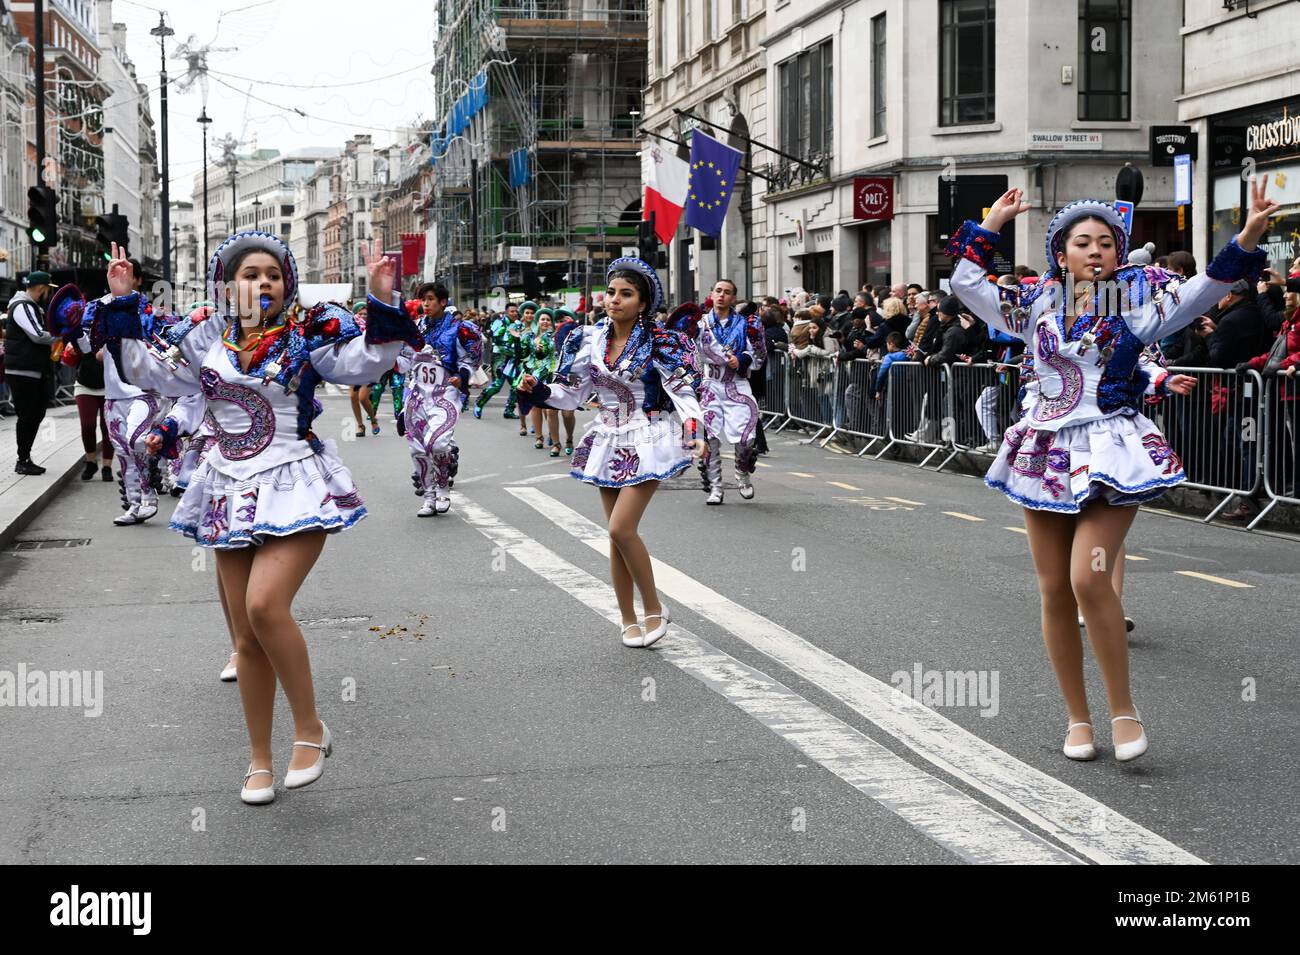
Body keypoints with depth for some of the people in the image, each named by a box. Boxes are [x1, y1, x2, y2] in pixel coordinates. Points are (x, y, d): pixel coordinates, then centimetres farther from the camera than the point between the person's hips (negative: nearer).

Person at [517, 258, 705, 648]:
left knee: (622, 529, -16)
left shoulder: (658, 342, -11)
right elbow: (574, 392, 12)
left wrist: (694, 432, -32)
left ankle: (654, 608, 3)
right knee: (617, 535, 7)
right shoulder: (594, 340, 4)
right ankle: (629, 620, 18)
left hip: (647, 441, -6)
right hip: (609, 441, 6)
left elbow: (684, 388, -17)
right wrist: (538, 390, -3)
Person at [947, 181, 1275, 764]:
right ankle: (1077, 718, 18)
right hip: (1045, 450, 4)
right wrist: (991, 224, 12)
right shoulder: (1038, 305, 10)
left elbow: (1201, 291, -8)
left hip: (1111, 453, -3)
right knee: (1055, 592, 5)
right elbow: (967, 285, 14)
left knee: (1089, 580, -20)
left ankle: (1123, 708, -4)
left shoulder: (1135, 298, 3)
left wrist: (1247, 238, -20)